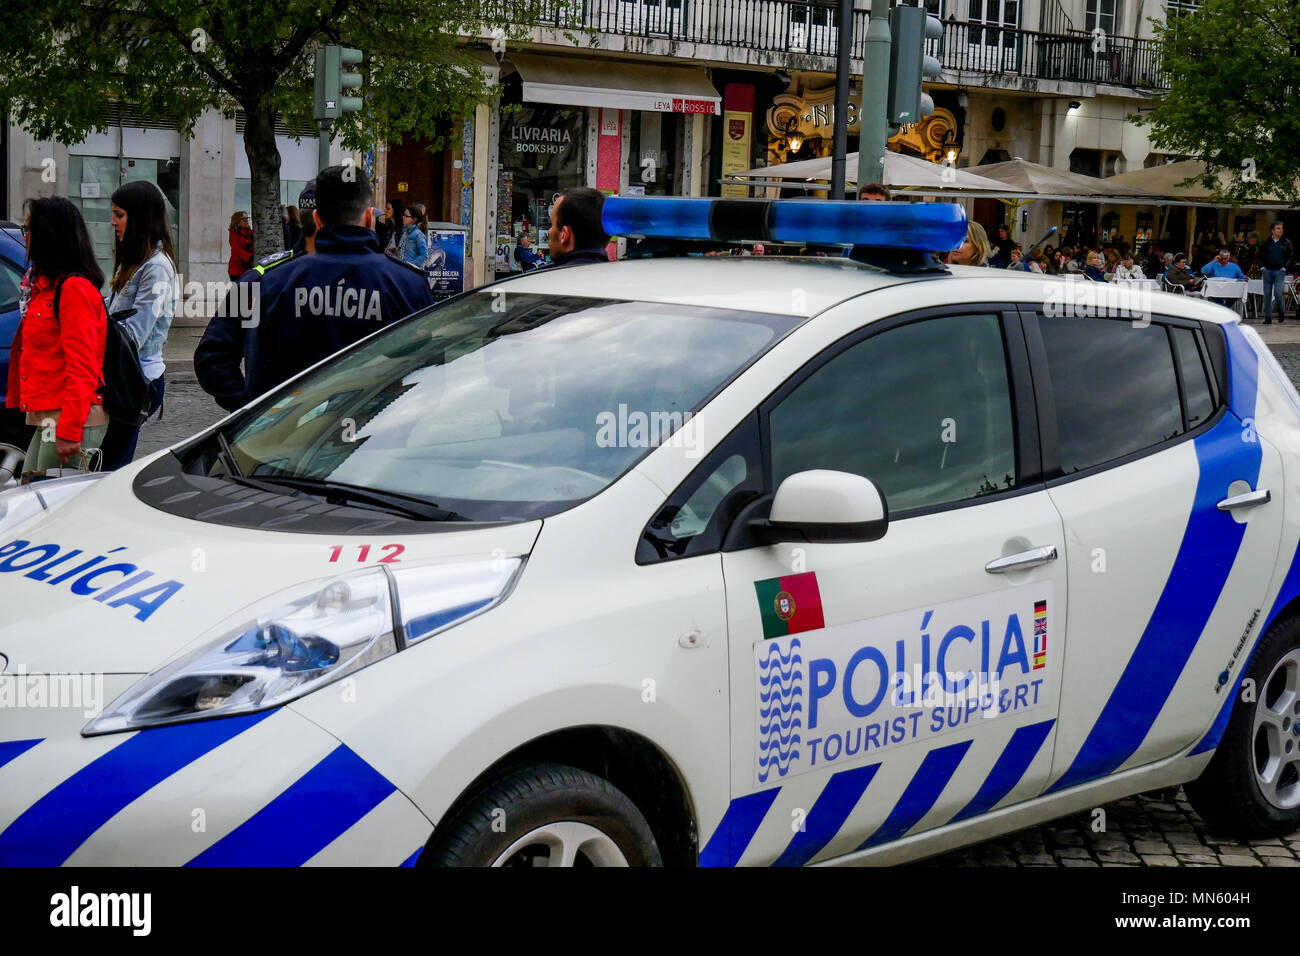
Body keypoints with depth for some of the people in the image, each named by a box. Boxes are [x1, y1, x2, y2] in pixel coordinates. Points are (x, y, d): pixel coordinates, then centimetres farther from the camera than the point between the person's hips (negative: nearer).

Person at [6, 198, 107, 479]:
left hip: (70, 422, -10)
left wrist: (69, 431, -23)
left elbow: (82, 368, -19)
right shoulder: (46, 287, 18)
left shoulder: (74, 288, -13)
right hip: (47, 420, 10)